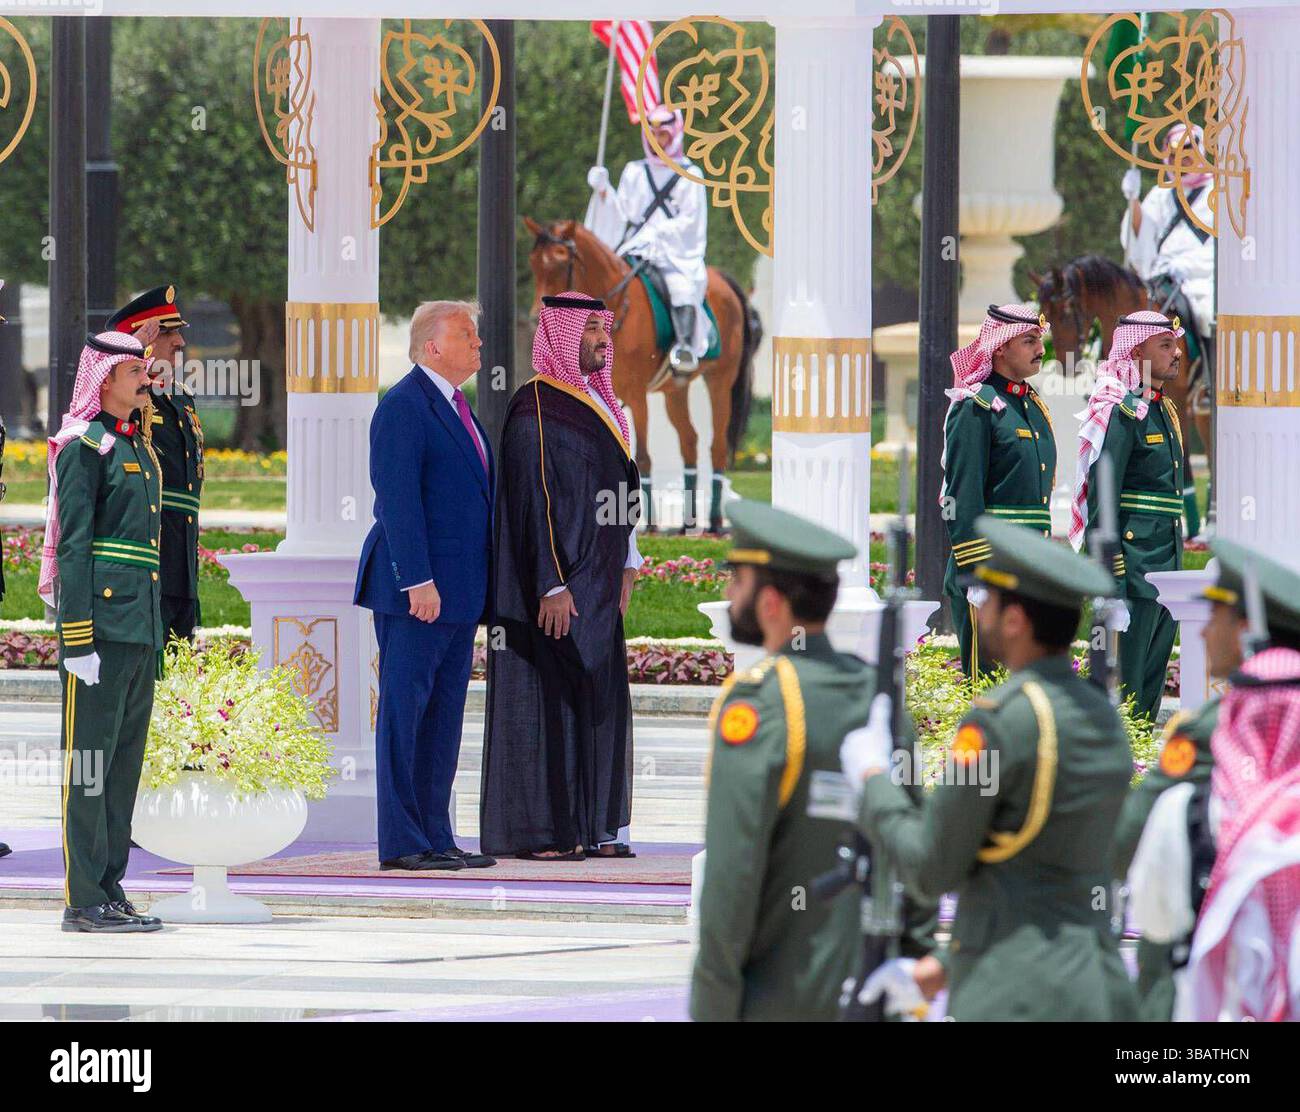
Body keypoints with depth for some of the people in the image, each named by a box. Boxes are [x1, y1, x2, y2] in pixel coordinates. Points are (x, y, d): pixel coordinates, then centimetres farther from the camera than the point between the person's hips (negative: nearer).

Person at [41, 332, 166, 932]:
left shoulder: (139, 449, 18)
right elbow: (72, 546, -13)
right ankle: (84, 899, -5)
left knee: (125, 759, 10)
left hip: (141, 625, 9)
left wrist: (157, 632, 22)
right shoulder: (84, 448, -9)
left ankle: (109, 889, 14)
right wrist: (78, 640, -18)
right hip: (101, 619, -9)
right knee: (90, 758, -6)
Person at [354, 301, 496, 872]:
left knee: (444, 714, 10)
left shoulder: (455, 408, 18)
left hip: (458, 590, 9)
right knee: (404, 710, -5)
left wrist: (480, 588, 19)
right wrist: (418, 582, -23)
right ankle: (401, 842, -5)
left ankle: (436, 836, 13)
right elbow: (397, 499, -18)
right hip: (417, 587, -9)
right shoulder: (404, 407, -11)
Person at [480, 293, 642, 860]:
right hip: (554, 578, -9)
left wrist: (624, 566, 17)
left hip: (595, 579, 9)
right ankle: (538, 830, -3)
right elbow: (531, 500, -19)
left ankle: (592, 826, 13)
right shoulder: (536, 409, -14)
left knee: (598, 698, 9)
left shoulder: (594, 404, 14)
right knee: (548, 696, -6)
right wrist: (552, 586, -23)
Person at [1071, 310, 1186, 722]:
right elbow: (1101, 495, -17)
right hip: (1133, 560, -9)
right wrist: (1108, 572, -21)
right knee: (1125, 678, -7)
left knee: (1153, 680, 11)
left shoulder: (1162, 410, 17)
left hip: (1167, 565, 9)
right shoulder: (1121, 410, -12)